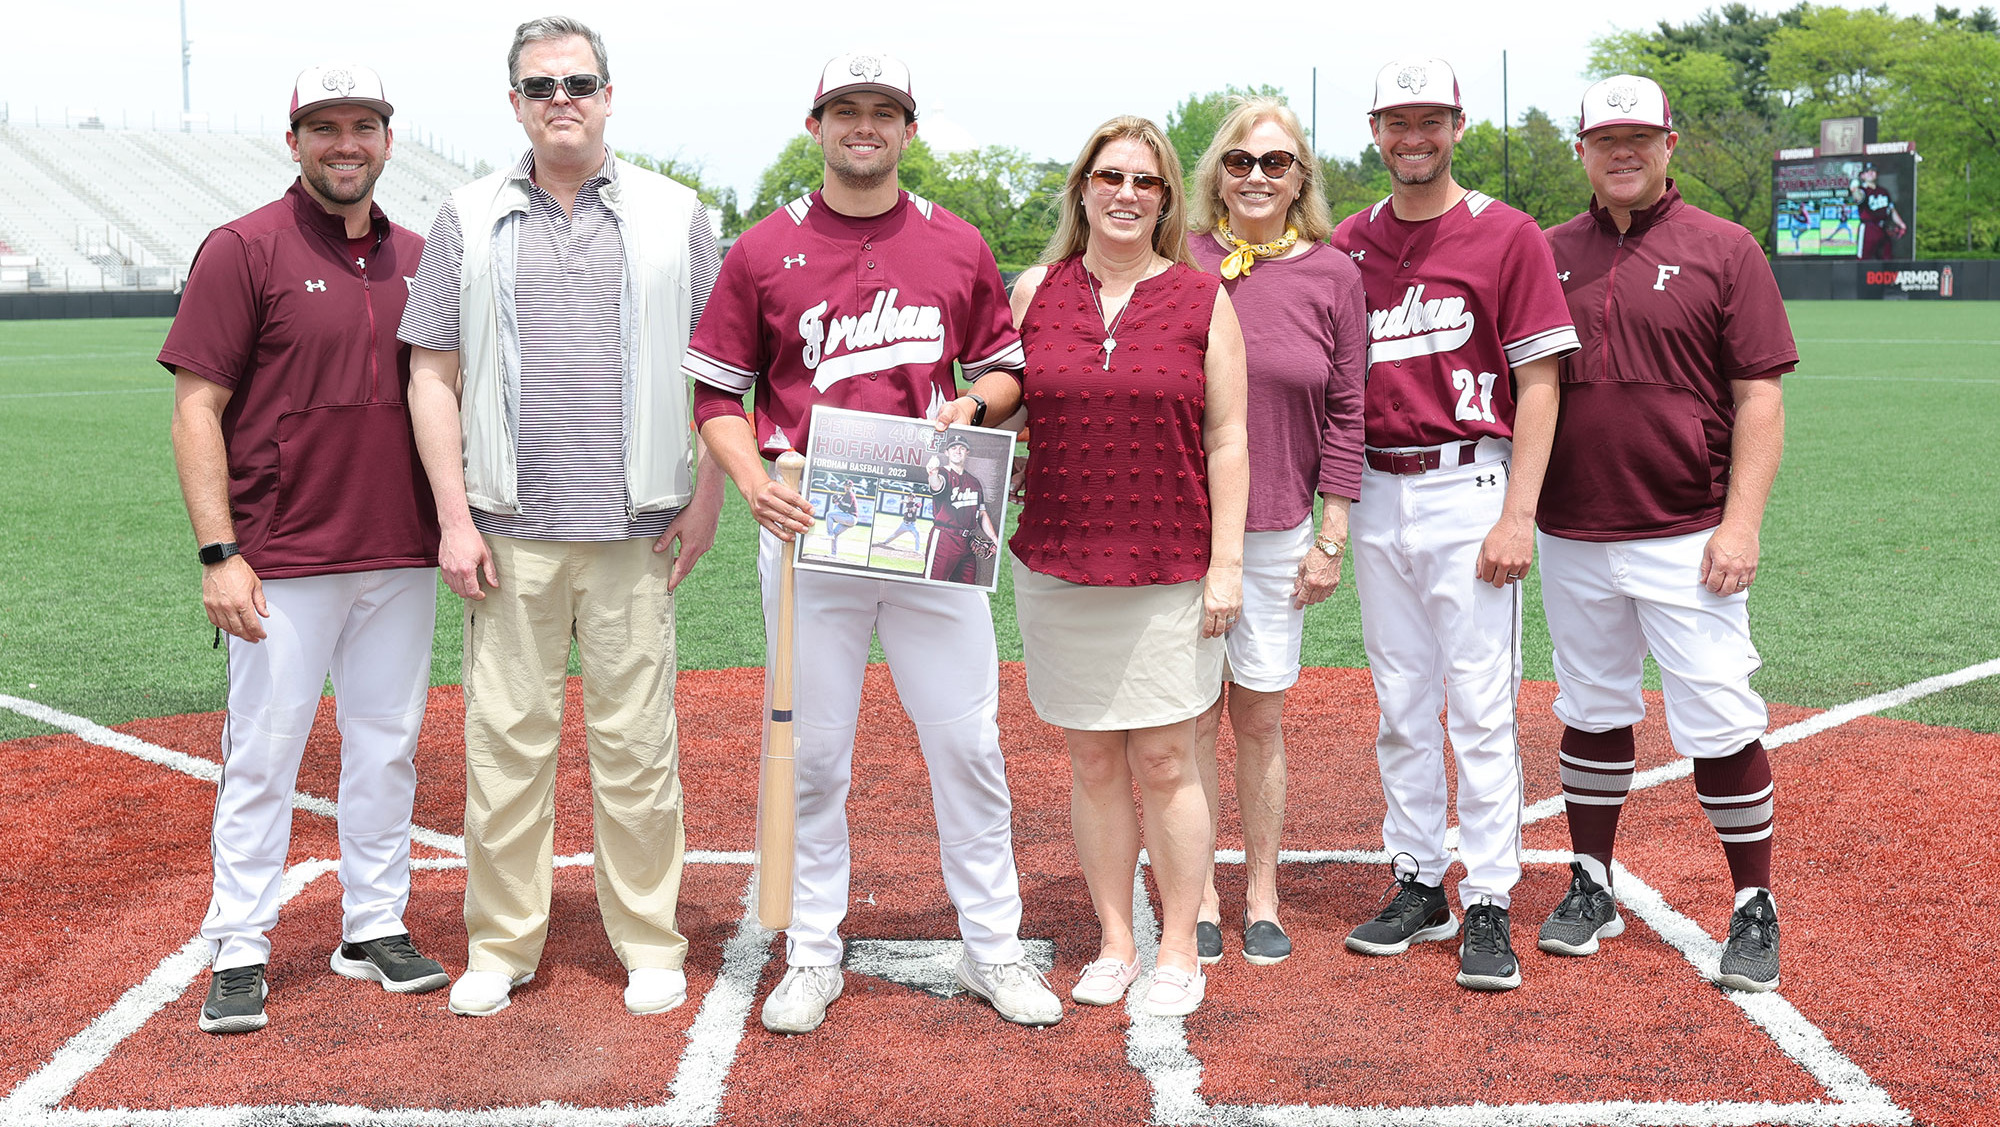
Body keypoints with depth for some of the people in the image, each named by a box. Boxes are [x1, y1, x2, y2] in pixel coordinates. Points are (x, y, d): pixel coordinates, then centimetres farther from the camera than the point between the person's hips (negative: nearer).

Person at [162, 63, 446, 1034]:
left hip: (401, 556, 5)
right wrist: (218, 554, -15)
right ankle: (238, 954, 13)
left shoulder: (417, 260, 10)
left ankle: (375, 929, 25)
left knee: (387, 749, 12)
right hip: (284, 562, -5)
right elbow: (197, 409, -8)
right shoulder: (244, 250, -5)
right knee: (262, 755, 1)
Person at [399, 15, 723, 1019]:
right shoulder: (469, 219, 8)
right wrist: (454, 517, -1)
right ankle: (501, 945, 16)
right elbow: (434, 378, 7)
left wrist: (707, 497, 1)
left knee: (635, 739, 3)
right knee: (505, 737, 3)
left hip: (637, 530, 0)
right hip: (509, 531, 1)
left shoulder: (673, 216, 7)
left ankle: (650, 943, 16)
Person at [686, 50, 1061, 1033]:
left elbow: (1007, 365, 16)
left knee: (968, 741, 3)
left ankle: (992, 950, 17)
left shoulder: (958, 246, 8)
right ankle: (812, 958, 19)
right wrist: (753, 482, -11)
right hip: (809, 524, -1)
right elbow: (716, 392, 6)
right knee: (811, 749, 6)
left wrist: (973, 404, -6)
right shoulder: (763, 252, 4)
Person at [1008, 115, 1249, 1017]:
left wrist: (1226, 561, -4)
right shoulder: (1036, 291, 6)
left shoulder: (1203, 300, 2)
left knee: (1165, 764, 1)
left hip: (1169, 571, -2)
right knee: (1092, 763, 9)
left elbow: (1226, 441, 1)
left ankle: (1180, 949, 15)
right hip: (1057, 566, 2)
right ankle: (1114, 942, 21)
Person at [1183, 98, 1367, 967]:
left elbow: (1345, 413, 4)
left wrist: (1332, 537, 1)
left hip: (1278, 530, 1)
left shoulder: (1333, 276, 2)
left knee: (1261, 714, 8)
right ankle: (1199, 898, 17)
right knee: (1194, 712, 5)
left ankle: (1262, 898, 21)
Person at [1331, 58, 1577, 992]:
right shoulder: (1347, 245, 10)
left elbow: (1539, 382, -6)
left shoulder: (1507, 236, -3)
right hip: (1377, 496, 5)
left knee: (1480, 706, -3)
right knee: (1400, 705, 11)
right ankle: (1417, 887, 22)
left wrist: (1517, 515, -13)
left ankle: (1489, 906, 6)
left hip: (1469, 493, -4)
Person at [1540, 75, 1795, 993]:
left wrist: (1742, 521, -12)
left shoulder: (1723, 250, 0)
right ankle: (1591, 887, 25)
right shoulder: (1547, 255, 10)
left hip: (1687, 538, -3)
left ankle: (1754, 908, 11)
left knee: (1720, 725, -3)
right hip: (1571, 538, 4)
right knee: (1591, 712, 13)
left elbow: (1760, 394, -3)